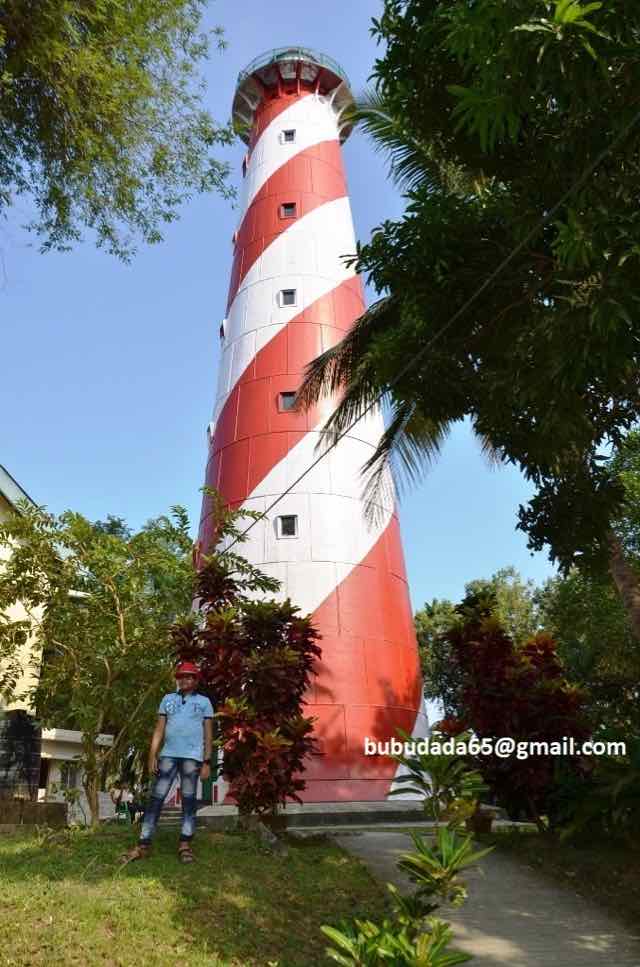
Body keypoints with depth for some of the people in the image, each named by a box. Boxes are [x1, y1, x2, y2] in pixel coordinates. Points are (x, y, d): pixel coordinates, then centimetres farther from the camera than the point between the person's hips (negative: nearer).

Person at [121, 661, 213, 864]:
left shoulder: (204, 701, 8)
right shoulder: (168, 699, 13)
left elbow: (208, 734, 5)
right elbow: (159, 730, 10)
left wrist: (206, 762, -1)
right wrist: (152, 756, 1)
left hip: (192, 756, -2)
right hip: (168, 755, 2)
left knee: (189, 800, 2)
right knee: (156, 798, -1)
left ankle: (185, 845, 7)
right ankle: (143, 845, 2)